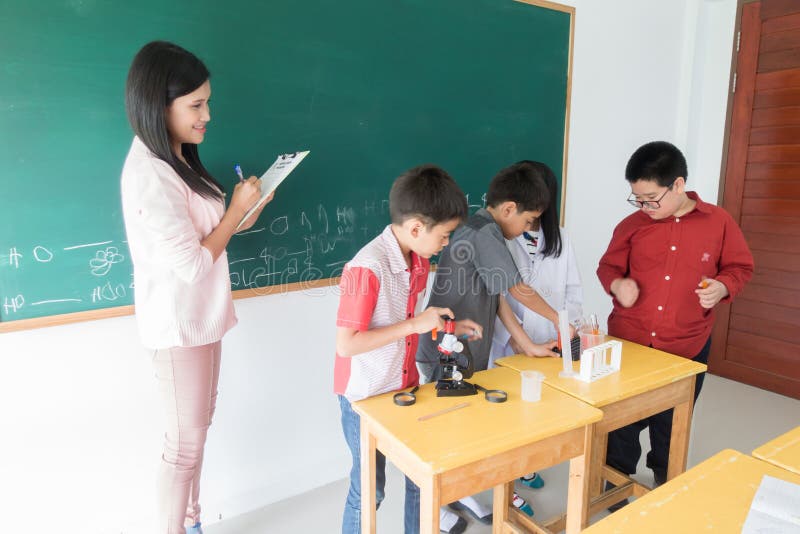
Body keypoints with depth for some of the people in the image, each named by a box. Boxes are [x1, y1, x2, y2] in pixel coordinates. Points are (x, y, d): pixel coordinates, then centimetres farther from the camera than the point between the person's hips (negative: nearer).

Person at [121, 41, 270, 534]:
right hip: (178, 324, -9)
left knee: (199, 425, 22)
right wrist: (236, 209, -15)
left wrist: (238, 218, -3)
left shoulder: (176, 158, 6)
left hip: (200, 315, 9)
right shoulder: (149, 176, -24)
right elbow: (192, 264, -23)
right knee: (187, 442, 7)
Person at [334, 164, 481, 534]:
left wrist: (447, 325, -1)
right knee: (369, 488, 11)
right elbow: (345, 344, -26)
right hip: (365, 396, -7)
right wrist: (415, 324, -26)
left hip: (406, 386, 7)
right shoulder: (367, 267, -27)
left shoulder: (419, 259, -1)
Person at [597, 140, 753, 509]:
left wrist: (722, 287, -15)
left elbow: (740, 267, 6)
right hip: (627, 343, 0)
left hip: (686, 349, 0)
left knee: (671, 425, 19)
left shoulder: (719, 222, -4)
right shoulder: (632, 226, -4)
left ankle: (665, 484, 44)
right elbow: (607, 266, 6)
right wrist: (617, 283, -16)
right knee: (622, 422, 11)